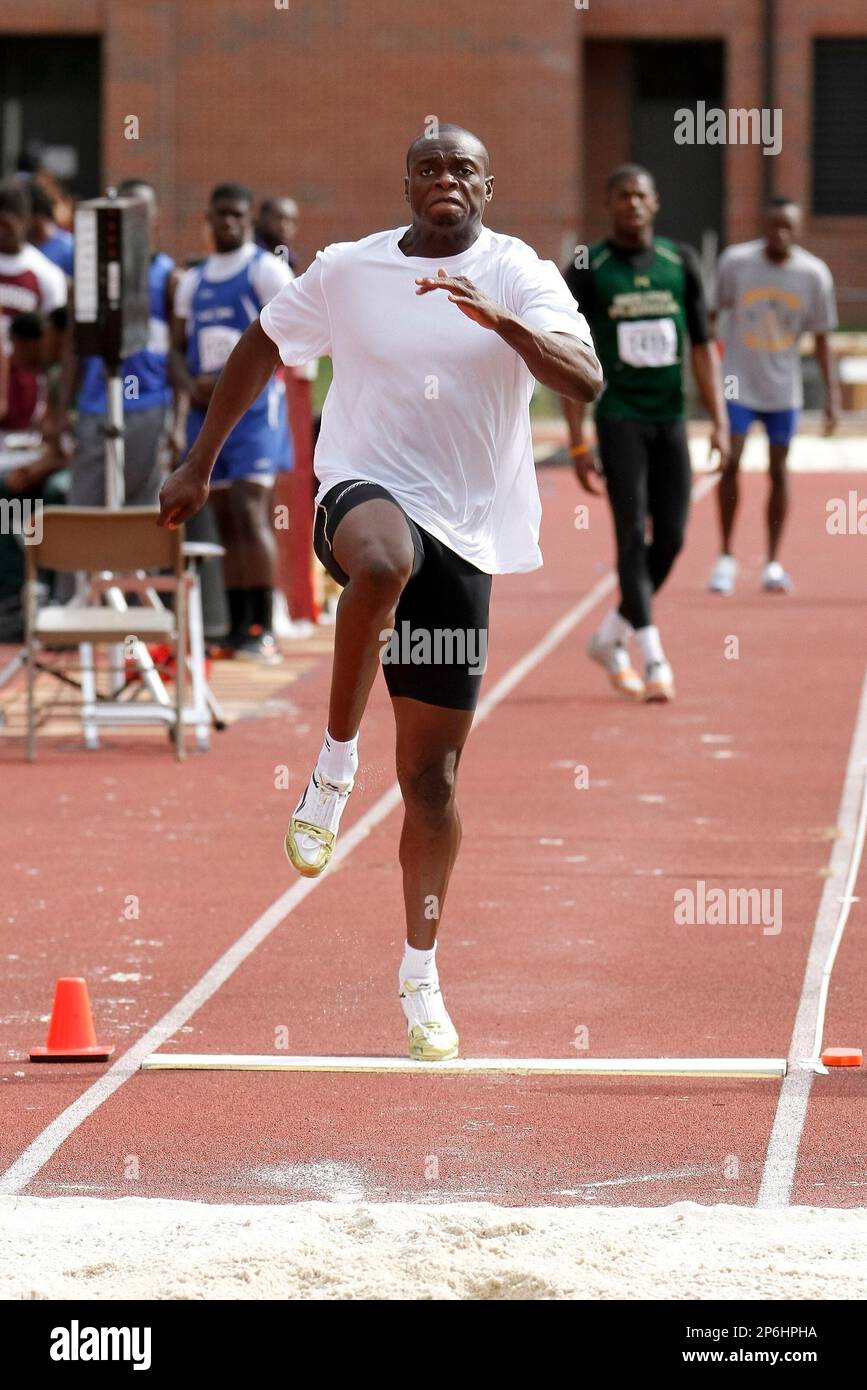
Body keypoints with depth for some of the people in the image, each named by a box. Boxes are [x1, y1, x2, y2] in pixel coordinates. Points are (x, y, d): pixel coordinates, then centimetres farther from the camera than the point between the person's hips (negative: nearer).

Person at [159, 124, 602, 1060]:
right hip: (364, 490, -1)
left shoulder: (520, 277, -1)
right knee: (384, 562, -41)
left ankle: (420, 976, 16)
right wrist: (200, 463, 19)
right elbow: (262, 347, 20)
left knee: (431, 772, 3)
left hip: (465, 532, 1)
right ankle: (335, 763, -23)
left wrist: (499, 320, -32)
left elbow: (584, 381, -16)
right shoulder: (347, 271, 5)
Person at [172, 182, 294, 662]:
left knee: (250, 514, -16)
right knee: (226, 523, 7)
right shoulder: (194, 281, 16)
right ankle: (237, 629, 10)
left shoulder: (265, 270, -3)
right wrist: (190, 385, -4)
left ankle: (263, 631, -17)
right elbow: (178, 345, 18)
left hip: (254, 406, -6)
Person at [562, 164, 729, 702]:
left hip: (670, 418, 4)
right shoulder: (587, 272, -3)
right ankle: (654, 660, -15)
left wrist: (720, 422, -3)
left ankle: (610, 638, 22)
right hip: (620, 419, -4)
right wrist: (578, 444, -8)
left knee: (670, 539, 3)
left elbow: (702, 346, 6)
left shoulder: (682, 263, 6)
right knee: (633, 534, -12)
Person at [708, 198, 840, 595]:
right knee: (730, 464, -8)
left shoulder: (814, 274, -6)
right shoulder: (735, 262, -8)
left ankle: (773, 563, 13)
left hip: (783, 389, 1)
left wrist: (832, 394, -2)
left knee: (778, 470, 5)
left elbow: (821, 339, 2)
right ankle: (726, 558, 3)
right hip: (738, 383, -1)